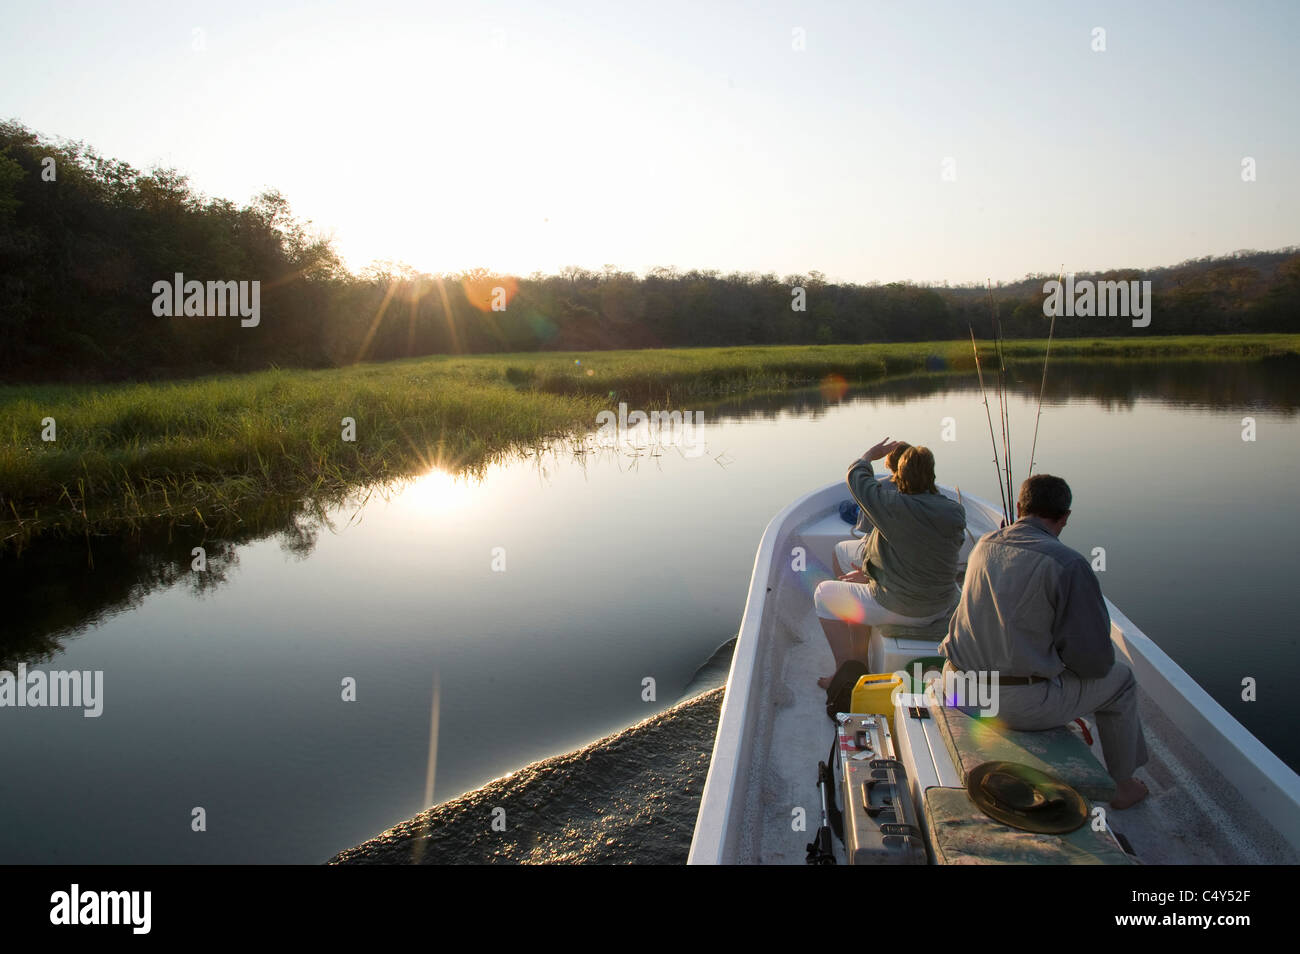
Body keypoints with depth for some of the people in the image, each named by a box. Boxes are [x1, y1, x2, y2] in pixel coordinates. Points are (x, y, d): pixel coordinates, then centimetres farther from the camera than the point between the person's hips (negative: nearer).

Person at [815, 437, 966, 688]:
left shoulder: (895, 506, -25)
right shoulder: (954, 512, -7)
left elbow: (856, 477, -11)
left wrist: (869, 455, 14)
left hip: (900, 609, -7)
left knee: (824, 593, 15)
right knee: (858, 580, 30)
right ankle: (861, 662, 37)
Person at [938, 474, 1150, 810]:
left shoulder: (984, 545, 6)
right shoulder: (1068, 564, -14)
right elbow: (1094, 659, -11)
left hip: (958, 689, 7)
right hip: (1017, 704, -6)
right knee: (1120, 678, 17)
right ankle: (1122, 786, 36)